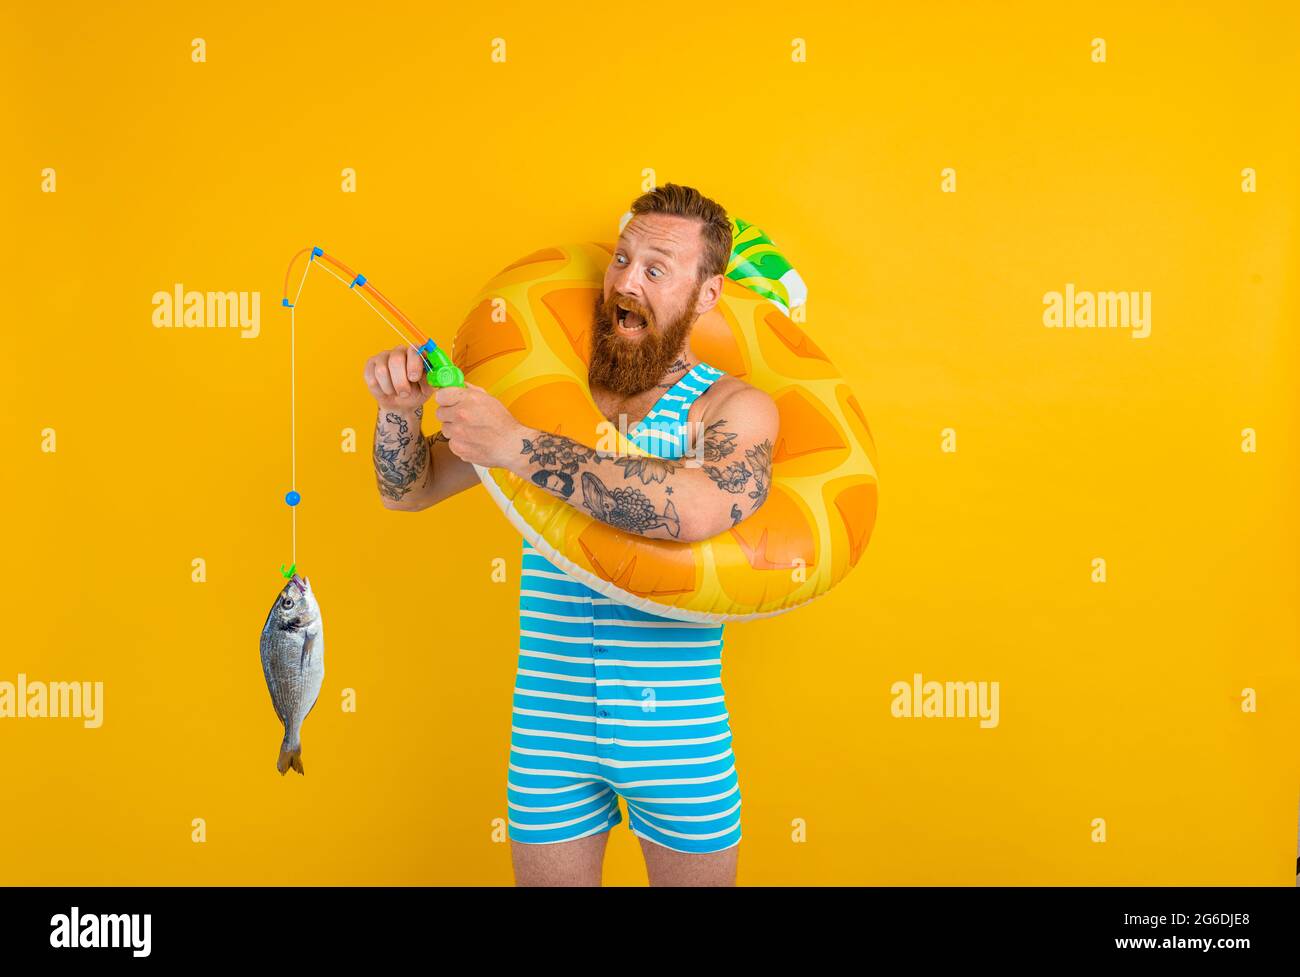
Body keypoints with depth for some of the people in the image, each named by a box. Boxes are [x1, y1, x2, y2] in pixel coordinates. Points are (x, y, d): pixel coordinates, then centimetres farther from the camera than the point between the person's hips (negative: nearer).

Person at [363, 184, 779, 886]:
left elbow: (694, 507, -30)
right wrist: (401, 410, -12)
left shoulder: (734, 408, -7)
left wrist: (519, 447, -29)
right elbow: (409, 491, 9)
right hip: (548, 726, 2)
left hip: (678, 727, -2)